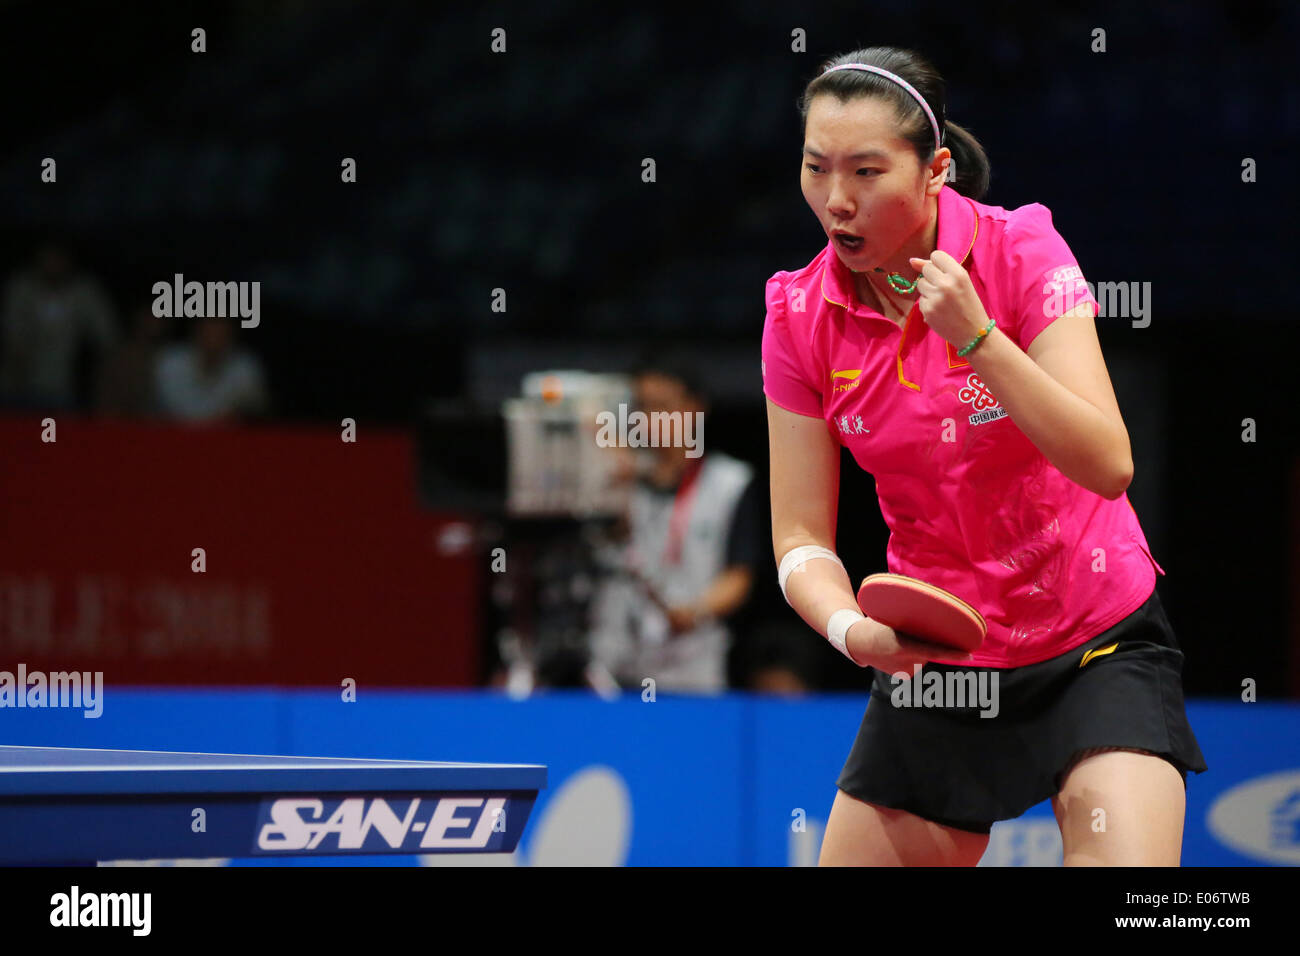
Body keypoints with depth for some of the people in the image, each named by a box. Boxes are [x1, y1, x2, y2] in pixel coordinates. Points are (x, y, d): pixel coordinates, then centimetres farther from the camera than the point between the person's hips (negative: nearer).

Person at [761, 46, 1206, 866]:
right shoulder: (800, 315, -5)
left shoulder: (1019, 252, -13)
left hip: (1095, 647, -3)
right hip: (933, 662, 3)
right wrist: (852, 628, -25)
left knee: (1131, 885, -24)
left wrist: (976, 335, -30)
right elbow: (802, 535, -4)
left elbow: (1108, 467, -22)